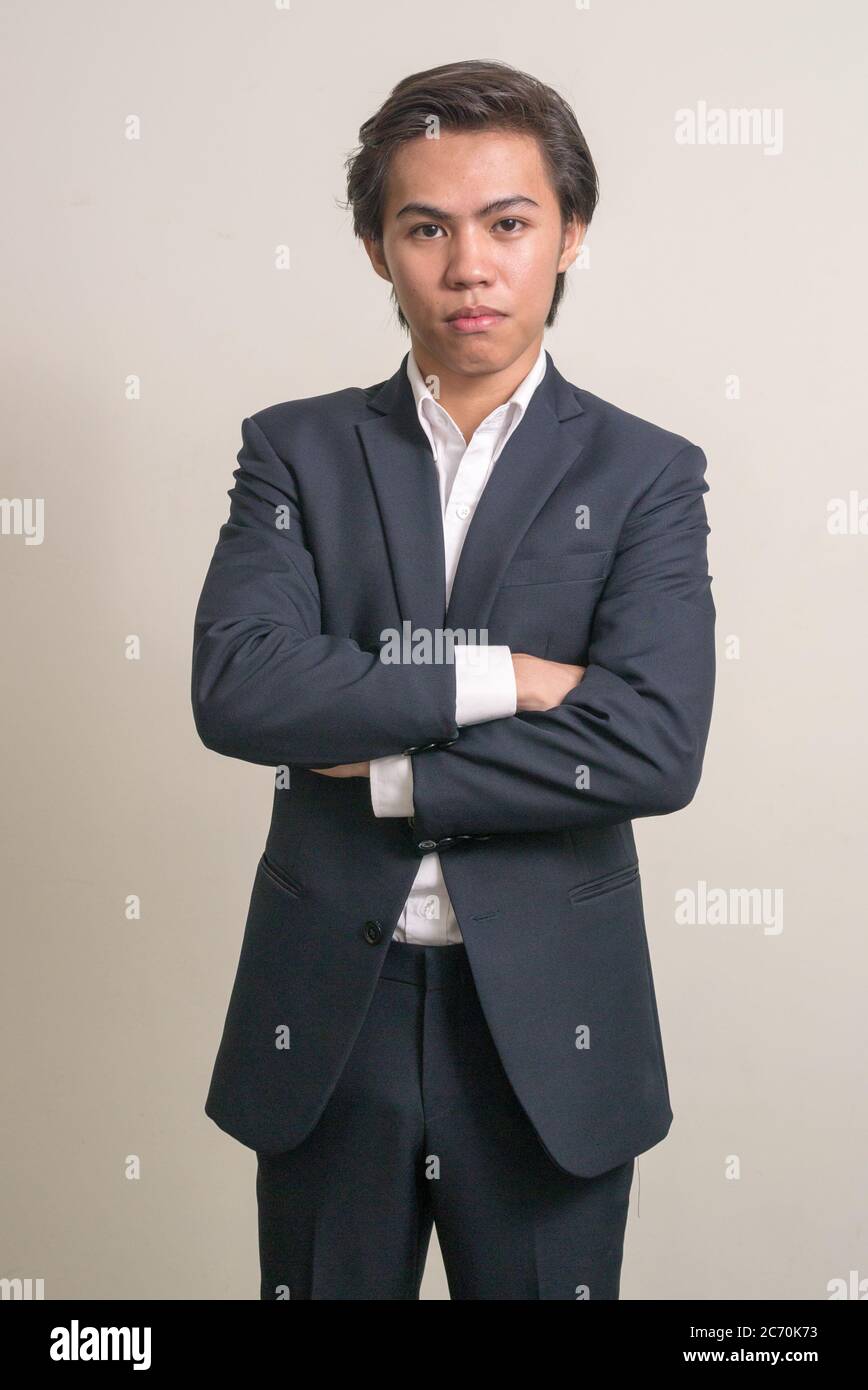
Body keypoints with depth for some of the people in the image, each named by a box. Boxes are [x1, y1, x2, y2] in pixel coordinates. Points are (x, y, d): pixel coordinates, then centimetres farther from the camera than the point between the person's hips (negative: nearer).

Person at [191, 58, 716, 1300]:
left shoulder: (645, 474, -2)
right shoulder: (296, 450, 2)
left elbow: (655, 751, -16)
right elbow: (235, 686, -14)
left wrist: (380, 767, -13)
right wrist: (501, 675, -17)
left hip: (549, 1026, -1)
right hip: (324, 1012, 1)